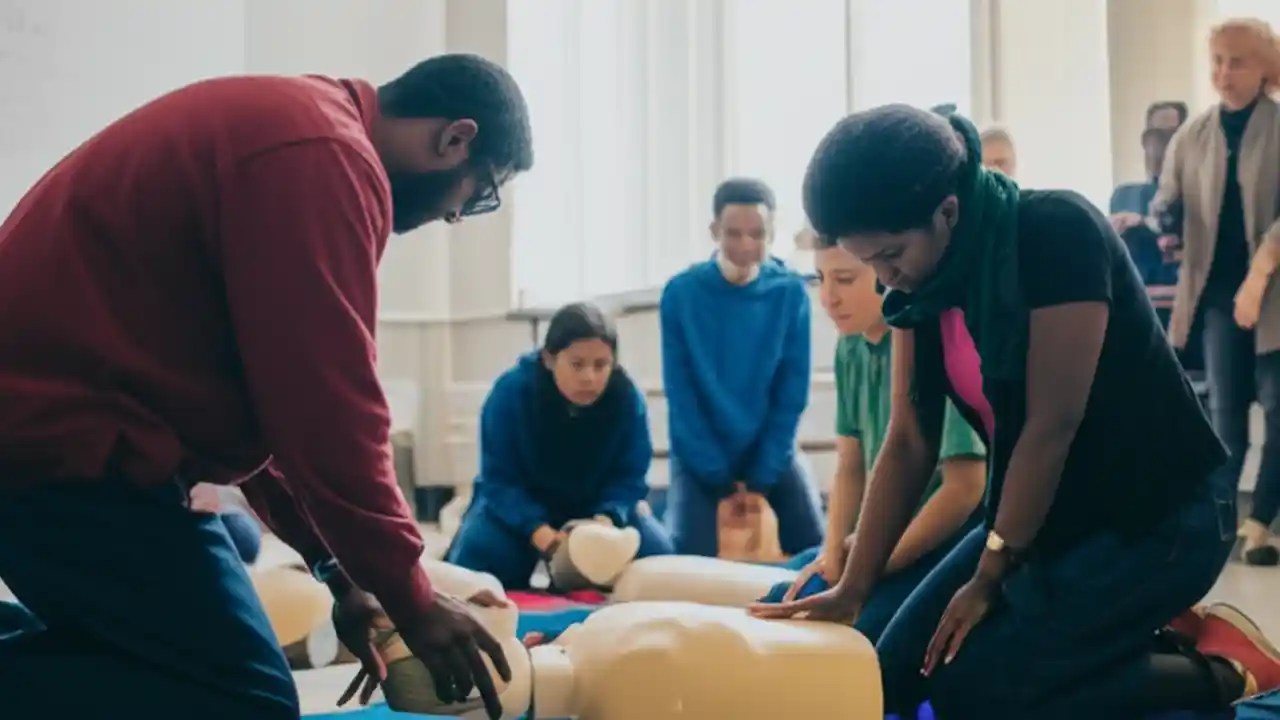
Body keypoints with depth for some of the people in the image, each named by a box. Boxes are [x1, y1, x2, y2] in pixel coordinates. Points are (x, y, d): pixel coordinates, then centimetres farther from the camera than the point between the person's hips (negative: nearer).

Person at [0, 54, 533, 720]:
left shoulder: (292, 129, 17)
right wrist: (410, 599, -7)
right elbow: (326, 406, -18)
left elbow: (280, 391, 17)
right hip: (61, 433, -11)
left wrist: (340, 569, 14)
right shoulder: (325, 158, -16)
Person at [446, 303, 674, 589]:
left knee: (656, 551, -17)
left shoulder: (628, 398, -20)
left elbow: (629, 476, -14)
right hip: (520, 505, -1)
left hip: (596, 506, 2)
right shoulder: (511, 391, -24)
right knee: (473, 559, -23)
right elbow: (498, 479, -23)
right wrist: (538, 531, -40)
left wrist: (607, 518, -38)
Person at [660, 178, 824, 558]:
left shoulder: (790, 293, -7)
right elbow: (680, 395, -8)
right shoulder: (681, 293, -11)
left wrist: (761, 476, -10)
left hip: (771, 453, 1)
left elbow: (792, 393, -5)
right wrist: (719, 477, -12)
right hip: (701, 457, -1)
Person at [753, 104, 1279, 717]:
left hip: (1158, 520, -8)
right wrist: (851, 589, -6)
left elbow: (1050, 426, -23)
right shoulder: (920, 283, -1)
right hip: (1046, 518, 8)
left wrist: (988, 579, -16)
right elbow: (909, 443, 0)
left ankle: (1215, 668, -1)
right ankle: (1135, 640, 11)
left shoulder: (1058, 234, -23)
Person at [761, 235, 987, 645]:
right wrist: (832, 553, -7)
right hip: (884, 533, 8)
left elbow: (965, 489, -21)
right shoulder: (851, 348, 4)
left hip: (948, 538, -8)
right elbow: (850, 468, 10)